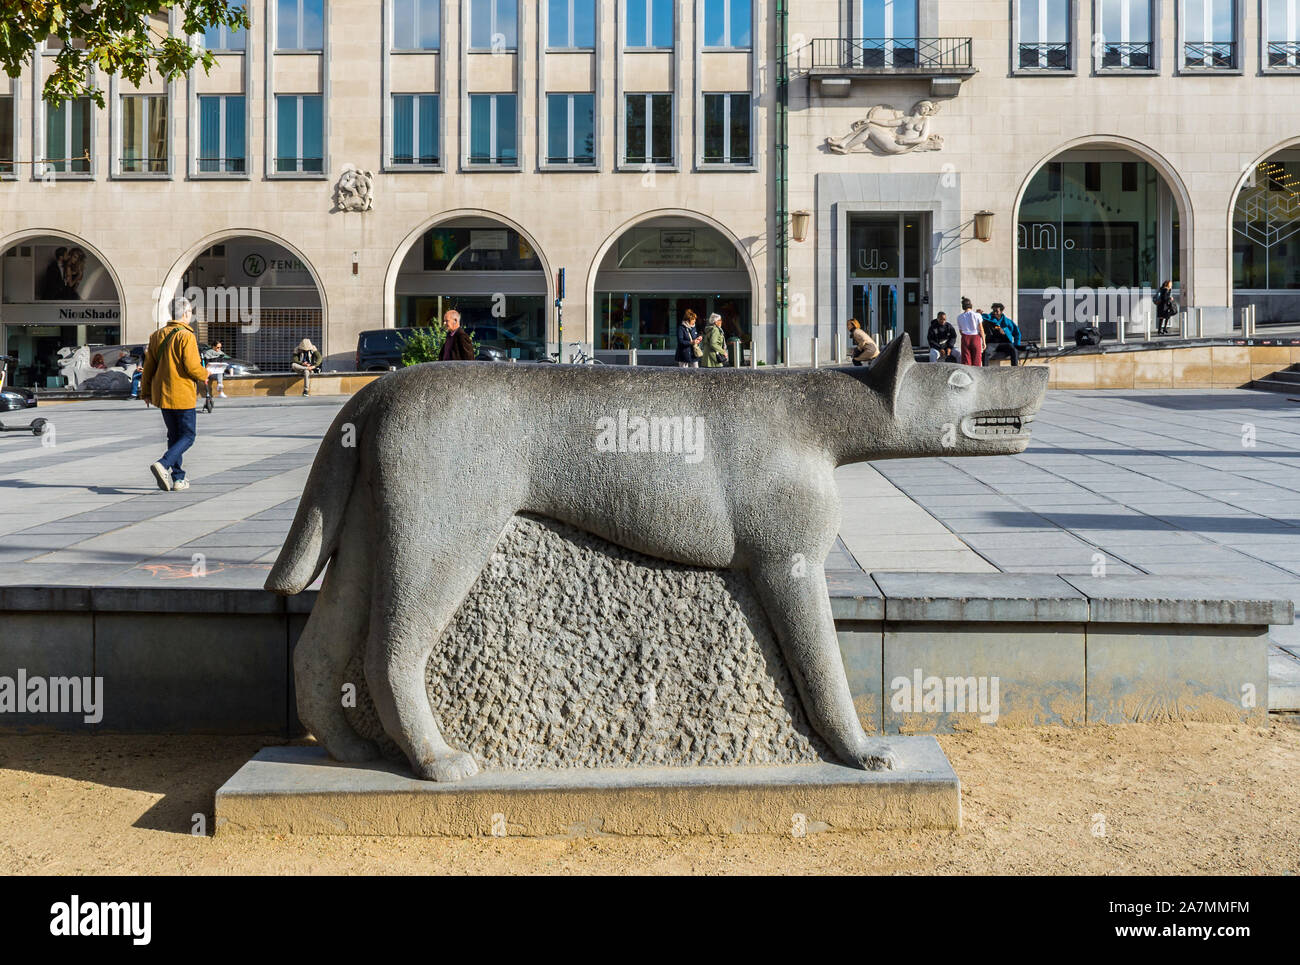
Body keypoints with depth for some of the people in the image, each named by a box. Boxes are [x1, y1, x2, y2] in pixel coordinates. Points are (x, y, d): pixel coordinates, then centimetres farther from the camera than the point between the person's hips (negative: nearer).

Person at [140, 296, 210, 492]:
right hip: (182, 395, -7)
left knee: (174, 435, 16)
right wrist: (205, 375, 2)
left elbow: (148, 366, 11)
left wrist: (146, 392, 17)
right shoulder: (186, 336, -14)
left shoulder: (157, 335, 9)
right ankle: (163, 464, -20)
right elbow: (192, 367, -19)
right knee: (188, 436, 0)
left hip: (162, 394, 8)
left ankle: (178, 478, 16)